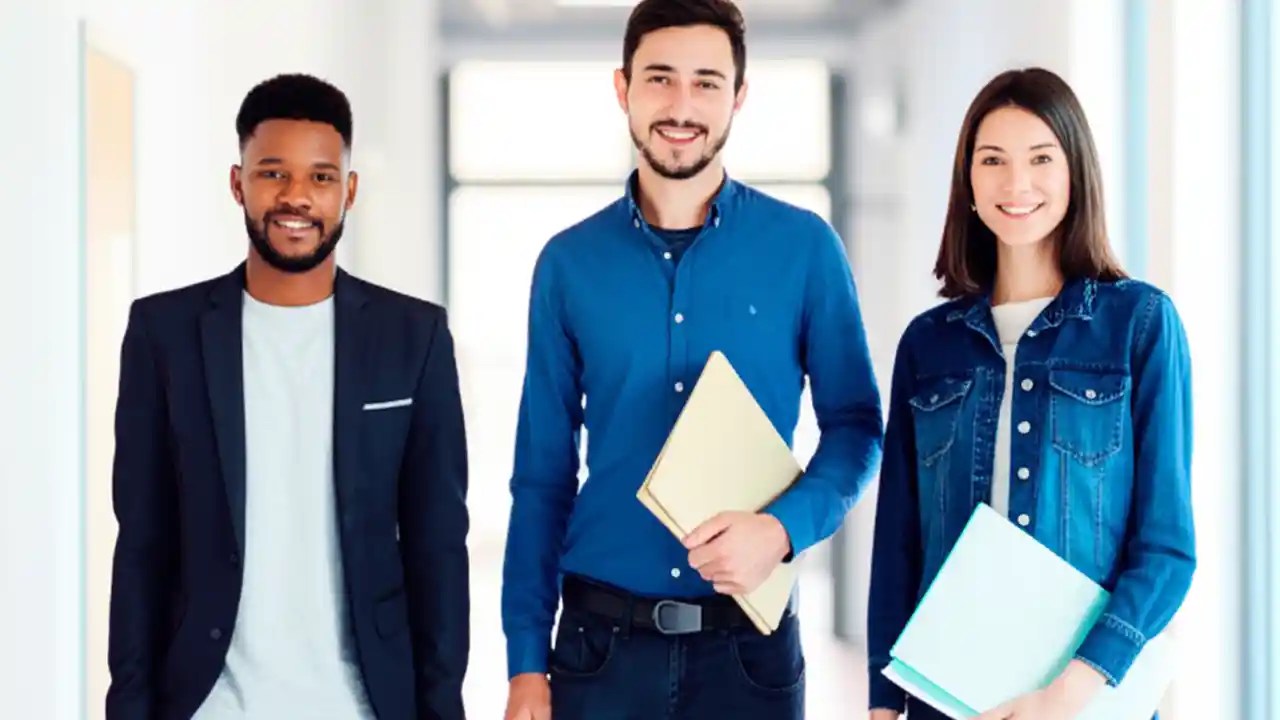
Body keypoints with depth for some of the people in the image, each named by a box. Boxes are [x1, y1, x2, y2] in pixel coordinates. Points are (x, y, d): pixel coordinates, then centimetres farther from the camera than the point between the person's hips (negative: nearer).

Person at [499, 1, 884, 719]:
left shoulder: (804, 247, -1)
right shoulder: (569, 261, 3)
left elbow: (856, 426, 2)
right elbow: (543, 471, 5)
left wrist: (784, 527, -17)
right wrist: (527, 659, 2)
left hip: (748, 640, -1)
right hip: (600, 639, 1)